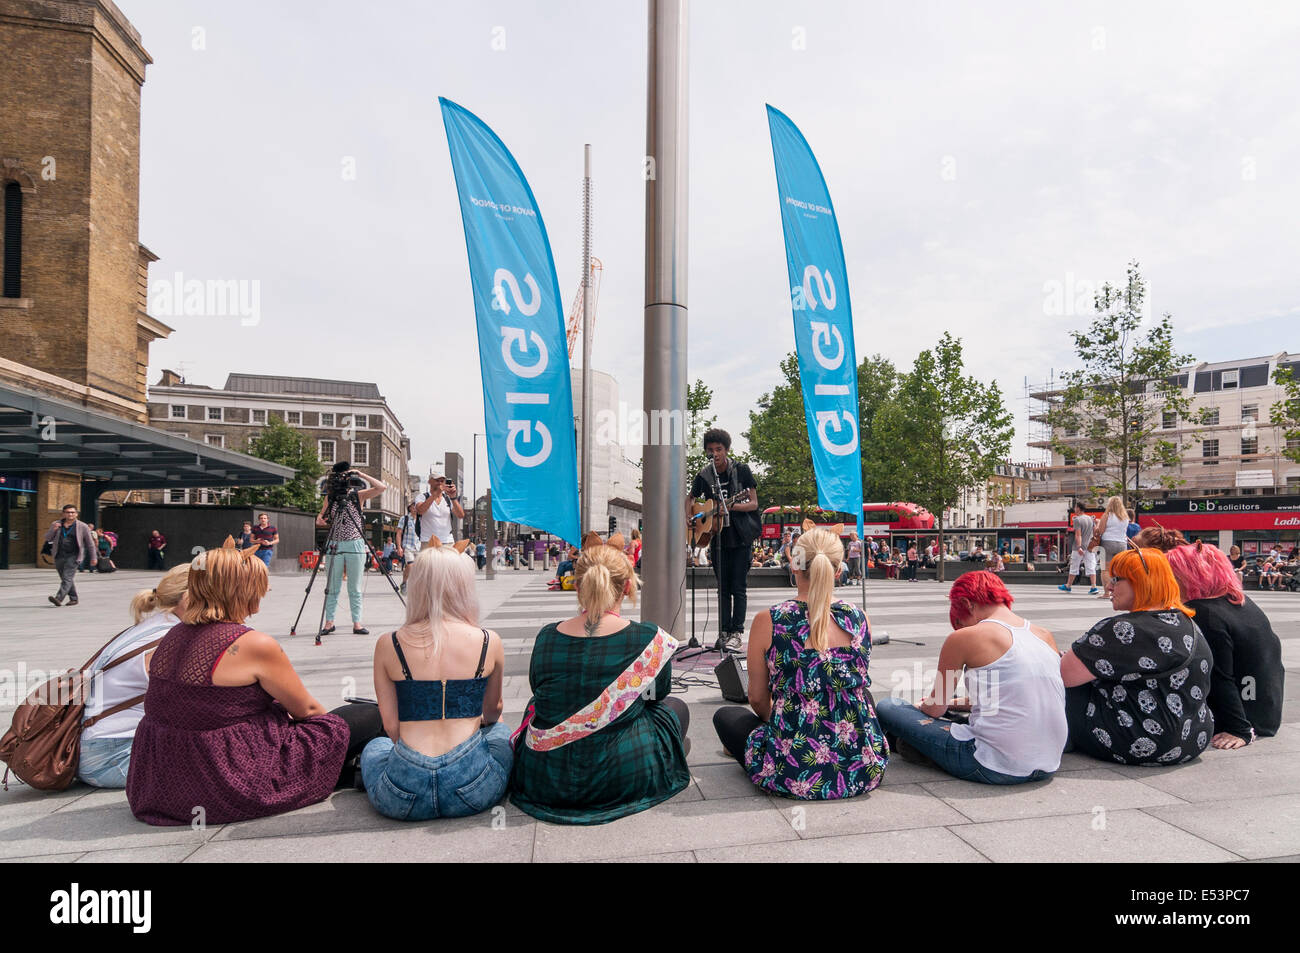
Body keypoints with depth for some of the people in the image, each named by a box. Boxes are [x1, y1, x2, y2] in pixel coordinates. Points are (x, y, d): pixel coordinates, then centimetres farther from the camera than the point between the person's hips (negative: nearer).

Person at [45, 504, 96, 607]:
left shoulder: (82, 526, -1)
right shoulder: (56, 524, 10)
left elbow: (90, 543, 3)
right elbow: (47, 538, 9)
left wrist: (93, 557, 3)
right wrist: (53, 529, -10)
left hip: (73, 556, -5)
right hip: (59, 556, 5)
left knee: (67, 577, -17)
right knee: (65, 578, 12)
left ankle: (58, 598, -24)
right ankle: (74, 598, 23)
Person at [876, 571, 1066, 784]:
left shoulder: (963, 638, -7)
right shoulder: (1046, 636, 10)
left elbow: (935, 709, 4)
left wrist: (920, 706, 27)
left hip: (996, 770, -7)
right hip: (1049, 767, 8)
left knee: (887, 707, 4)